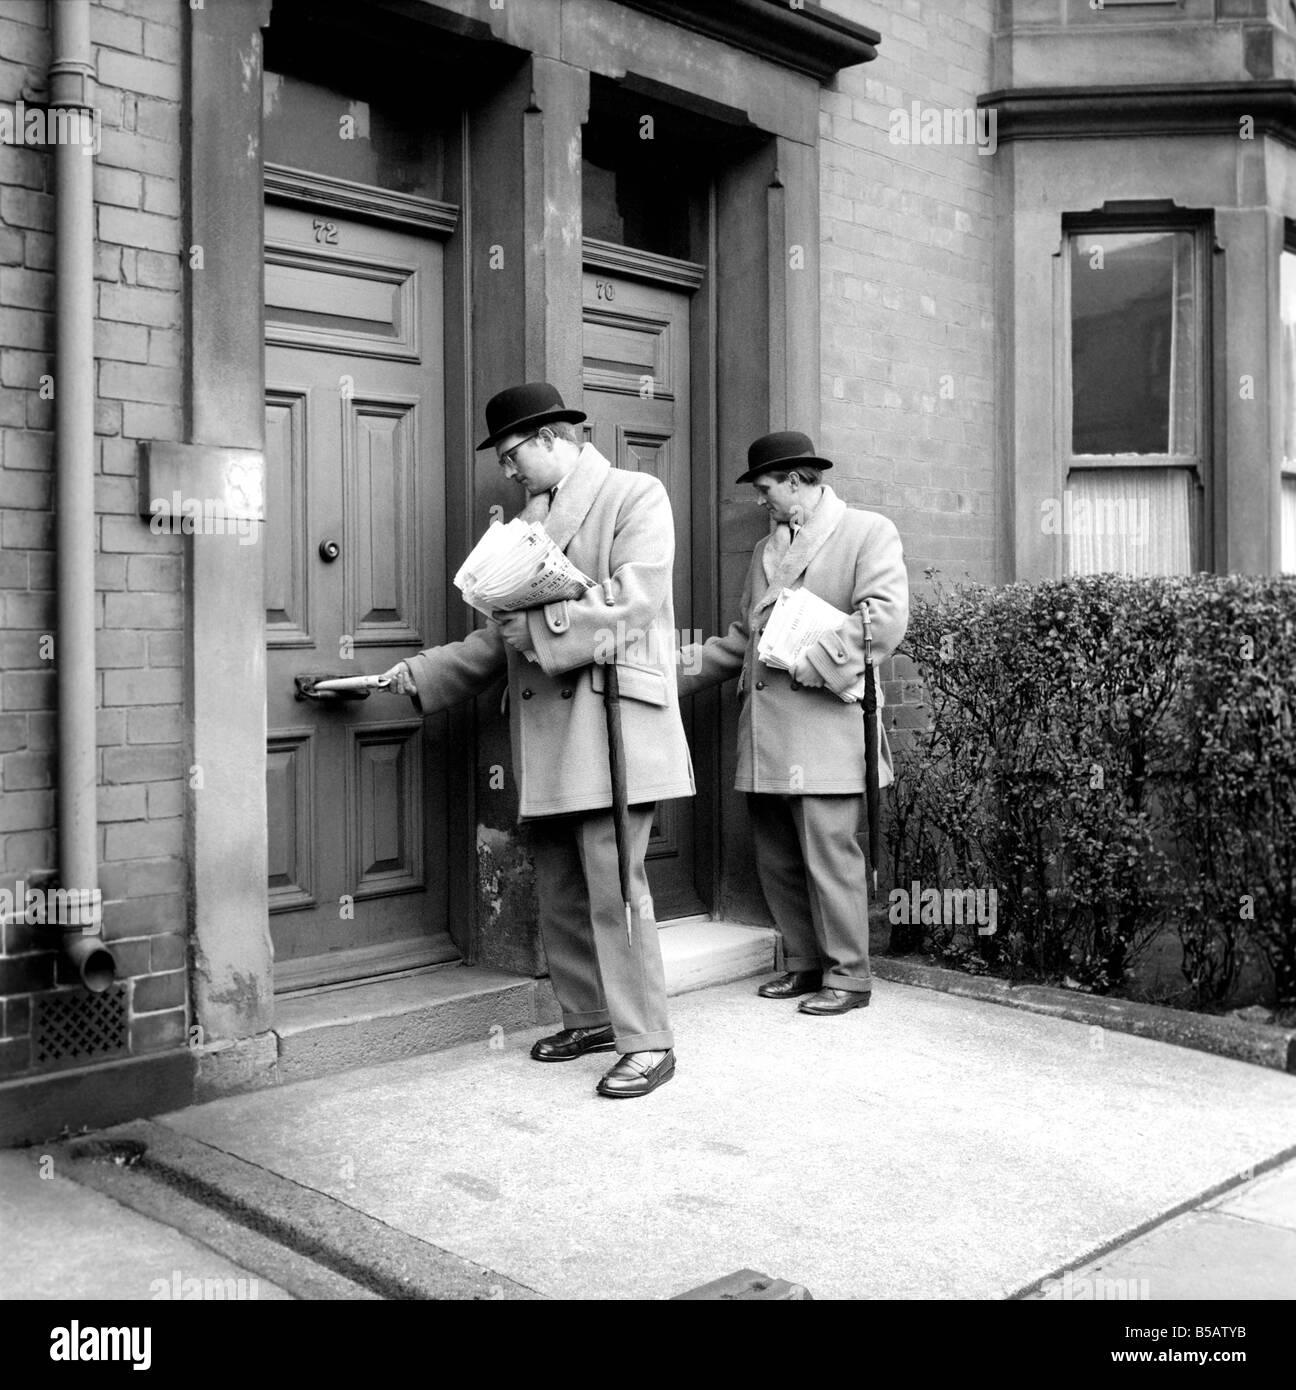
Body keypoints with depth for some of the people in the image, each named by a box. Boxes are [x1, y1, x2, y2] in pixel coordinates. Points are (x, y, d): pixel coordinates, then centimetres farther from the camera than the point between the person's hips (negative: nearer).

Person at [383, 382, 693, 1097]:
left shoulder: (636, 496, 0)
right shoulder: (530, 516, 21)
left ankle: (646, 1042, 1)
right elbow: (503, 635, 23)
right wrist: (424, 672, 14)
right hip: (545, 737, 8)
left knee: (613, 890, -9)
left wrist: (539, 625, -14)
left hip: (610, 723, -7)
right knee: (559, 893, 12)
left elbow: (630, 602, -14)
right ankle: (589, 1018, 27)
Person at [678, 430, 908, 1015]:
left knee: (829, 855, -6)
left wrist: (810, 665, -14)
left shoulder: (869, 532, 1)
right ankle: (804, 963, 24)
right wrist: (669, 672, 17)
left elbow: (884, 617, -13)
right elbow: (740, 640, 26)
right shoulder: (766, 549, 23)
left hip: (824, 725, -7)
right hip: (764, 731, 7)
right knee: (776, 859, 11)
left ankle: (847, 976, 7)